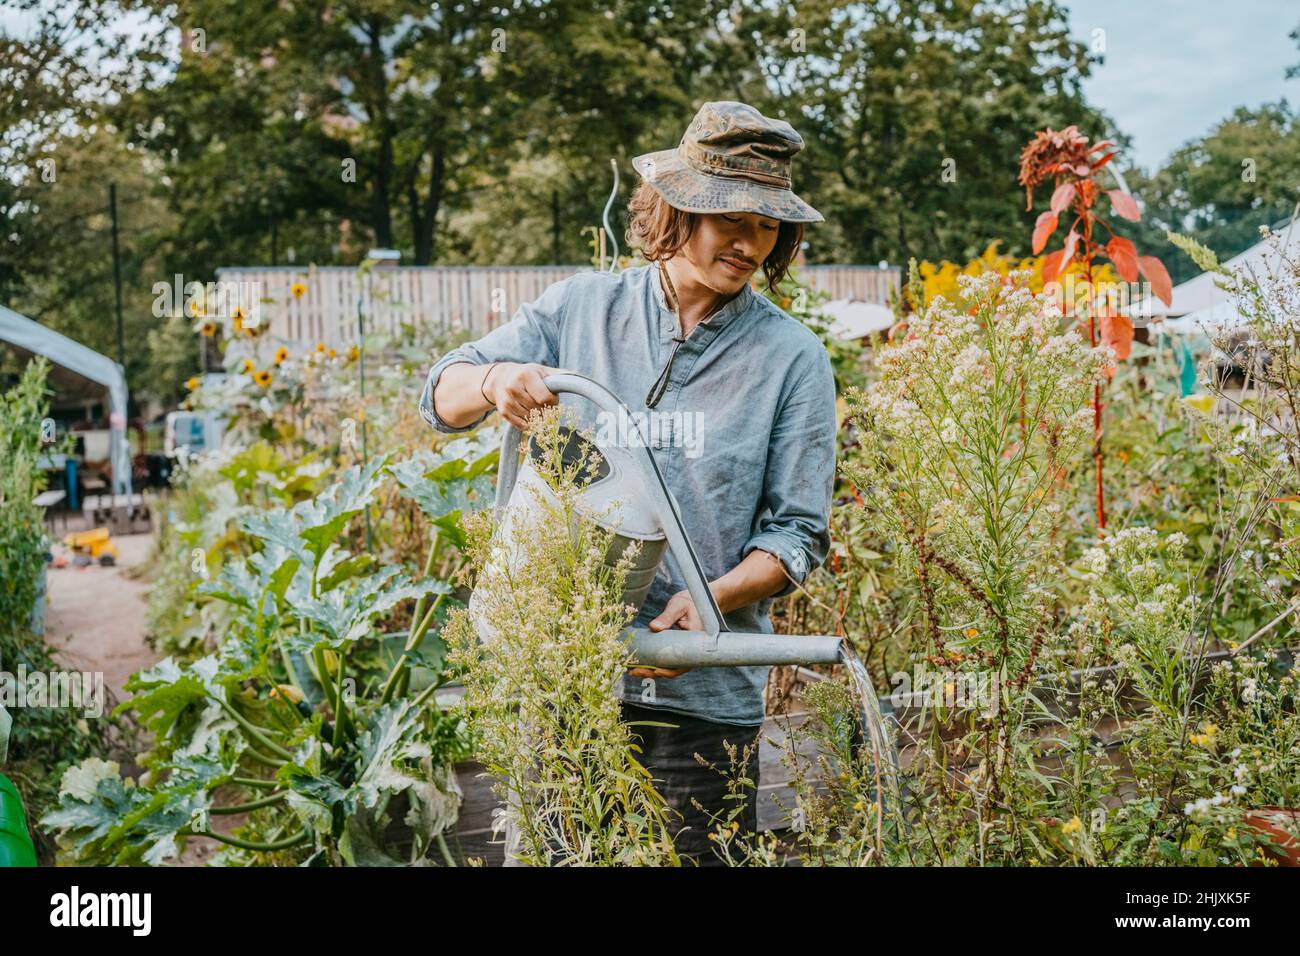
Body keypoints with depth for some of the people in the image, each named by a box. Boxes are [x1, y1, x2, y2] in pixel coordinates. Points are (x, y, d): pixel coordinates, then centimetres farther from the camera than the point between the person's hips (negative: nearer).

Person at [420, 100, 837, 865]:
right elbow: (442, 396, 8)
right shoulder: (582, 309, 5)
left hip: (705, 693, -1)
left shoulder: (791, 357, 0)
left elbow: (799, 534, -1)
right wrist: (495, 380, -15)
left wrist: (711, 599, -19)